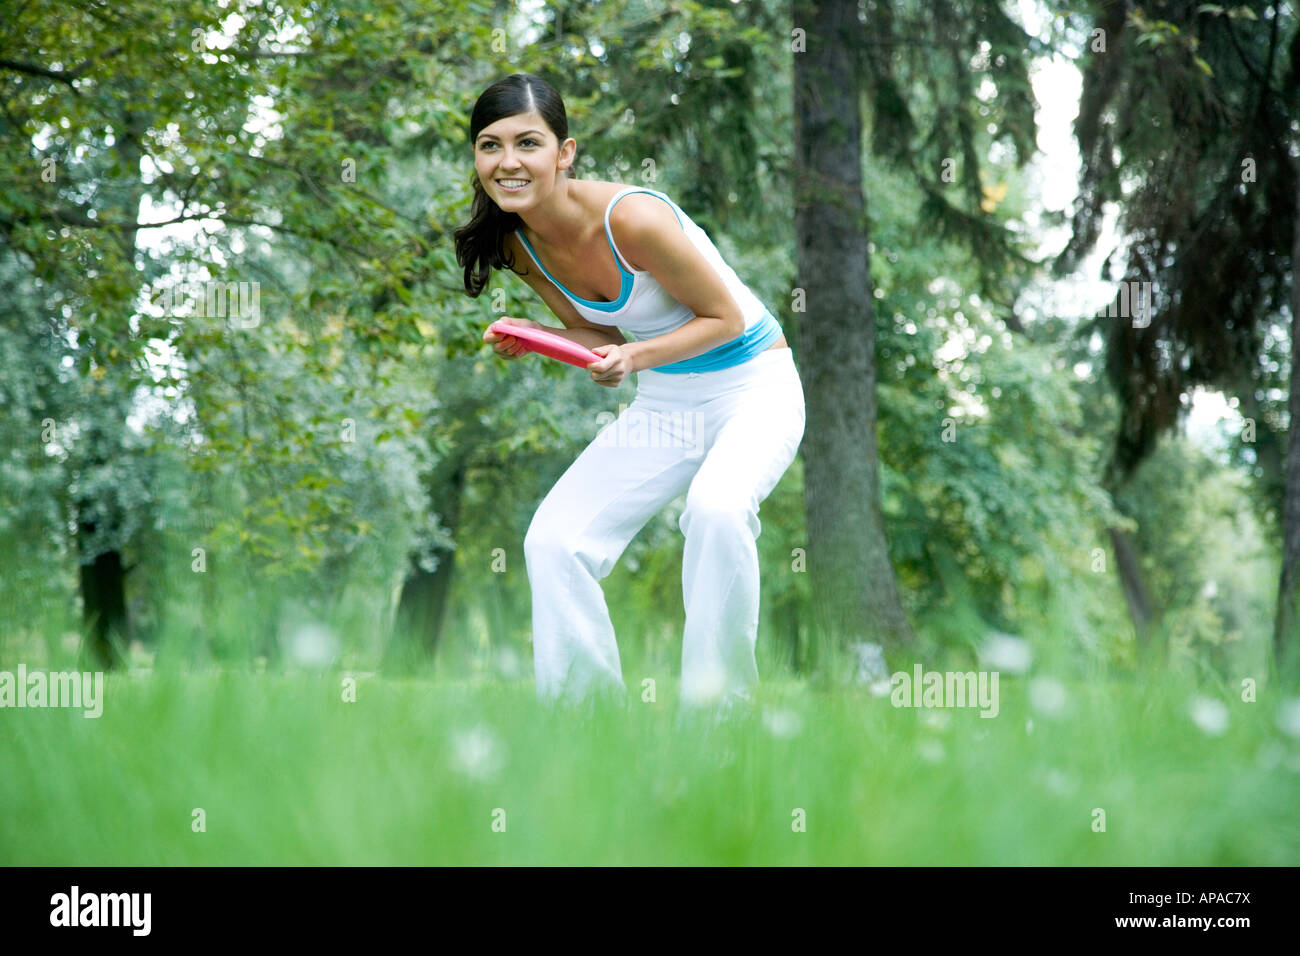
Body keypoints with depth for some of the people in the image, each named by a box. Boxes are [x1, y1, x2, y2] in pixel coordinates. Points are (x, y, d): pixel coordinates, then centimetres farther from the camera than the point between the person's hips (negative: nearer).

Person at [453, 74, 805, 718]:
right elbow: (603, 336, 6)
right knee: (551, 541, -7)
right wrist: (532, 337, -12)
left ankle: (717, 706, -19)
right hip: (662, 404, 7)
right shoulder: (519, 245, -5)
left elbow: (725, 318, -16)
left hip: (752, 387, -7)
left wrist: (635, 357, -29)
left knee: (716, 508, -35)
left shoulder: (632, 220, -27)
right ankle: (584, 708, 8)